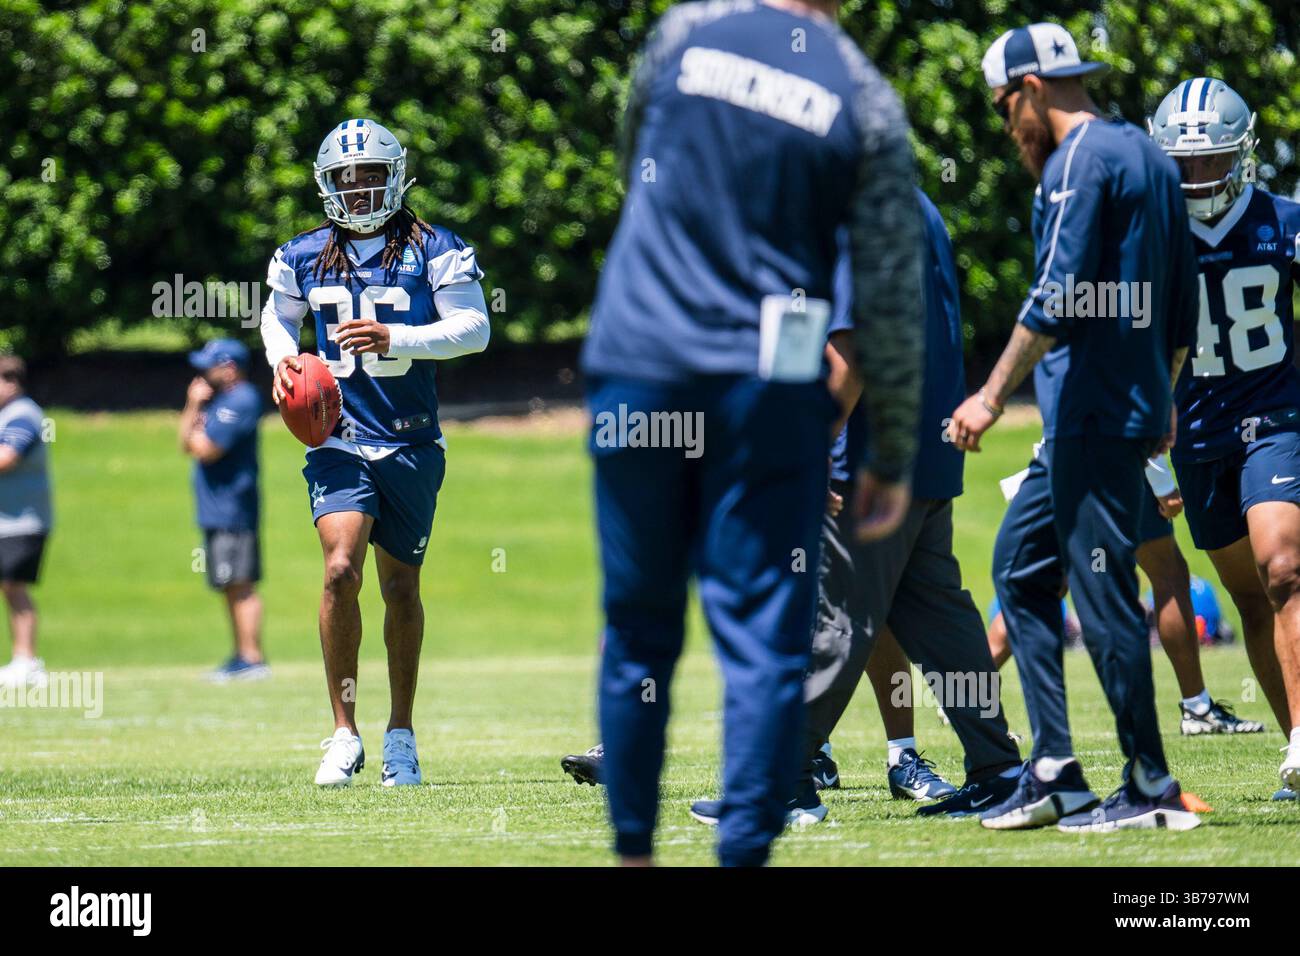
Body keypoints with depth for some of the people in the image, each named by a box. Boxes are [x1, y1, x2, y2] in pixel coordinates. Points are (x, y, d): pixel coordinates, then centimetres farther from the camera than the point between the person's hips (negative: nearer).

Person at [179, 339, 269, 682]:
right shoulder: (217, 400, 19)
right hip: (217, 511, 10)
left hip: (233, 509, -10)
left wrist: (198, 430, 1)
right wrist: (193, 406, 6)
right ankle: (242, 656, 16)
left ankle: (252, 659, -14)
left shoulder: (241, 400, -13)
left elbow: (205, 449, -19)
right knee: (233, 588, 12)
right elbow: (187, 444, 18)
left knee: (241, 585, -12)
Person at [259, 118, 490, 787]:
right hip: (339, 439, 0)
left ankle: (400, 736, 24)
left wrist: (395, 338, -21)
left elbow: (474, 329, -9)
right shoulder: (305, 257, 6)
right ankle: (344, 734, -13)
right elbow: (277, 316, 24)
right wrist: (282, 358, 2)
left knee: (400, 588, 9)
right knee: (341, 569, -19)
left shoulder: (433, 251, -3)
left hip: (410, 442, 0)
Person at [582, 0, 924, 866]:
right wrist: (894, 459, 7)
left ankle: (632, 851, 15)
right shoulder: (867, 105, -1)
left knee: (639, 633, 11)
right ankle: (743, 855, -9)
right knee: (765, 641, -1)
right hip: (769, 384, -2)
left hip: (636, 369, 2)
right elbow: (892, 304, -1)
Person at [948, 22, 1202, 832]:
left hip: (1093, 413, -10)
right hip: (1134, 404, 10)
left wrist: (994, 394, -15)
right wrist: (1163, 401, 30)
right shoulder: (1150, 159, 18)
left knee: (1103, 594, -6)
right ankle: (1055, 772, 10)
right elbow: (1183, 308, 22)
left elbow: (1059, 299, -19)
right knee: (1021, 566, 14)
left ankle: (1151, 786, -2)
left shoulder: (1081, 161, -11)